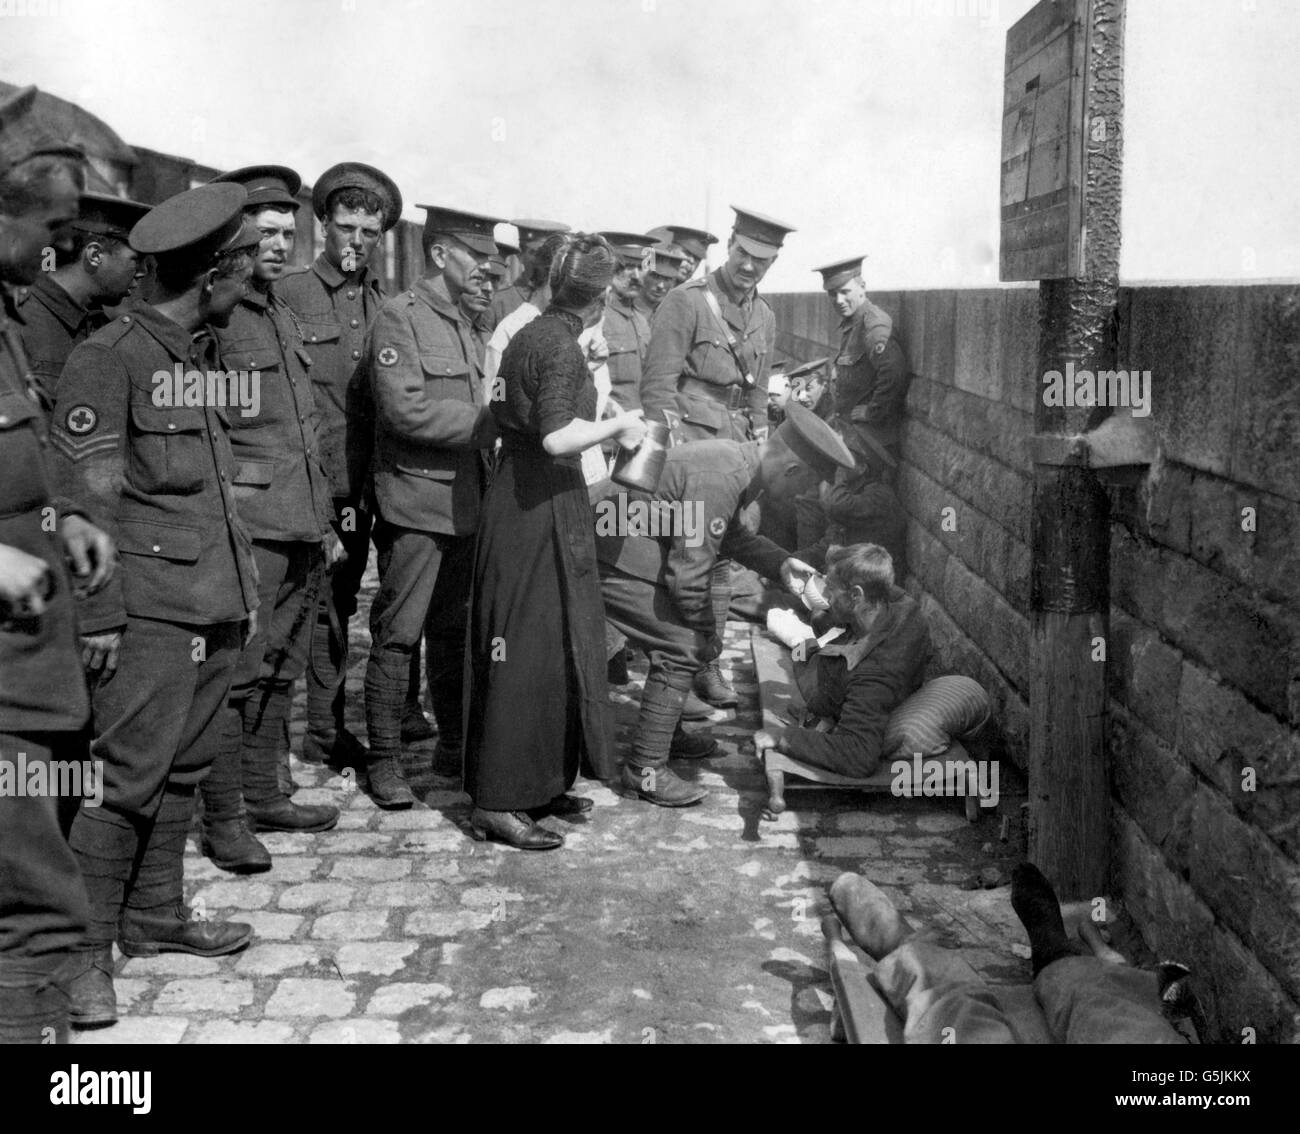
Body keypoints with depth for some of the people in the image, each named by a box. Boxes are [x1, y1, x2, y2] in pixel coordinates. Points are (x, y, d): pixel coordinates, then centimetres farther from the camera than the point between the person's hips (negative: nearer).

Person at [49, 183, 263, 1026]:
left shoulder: (207, 358, 16)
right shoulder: (108, 359, -8)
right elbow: (88, 498, -11)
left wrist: (248, 586, 16)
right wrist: (101, 615, -15)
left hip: (219, 605, 8)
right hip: (151, 607, -8)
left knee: (185, 768, 13)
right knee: (128, 775, -6)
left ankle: (155, 915, 25)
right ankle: (86, 950, 4)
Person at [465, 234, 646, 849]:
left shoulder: (528, 335, 11)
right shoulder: (561, 345, -16)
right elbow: (557, 436, -27)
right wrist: (618, 423, -13)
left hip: (519, 496, 10)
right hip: (540, 507, -9)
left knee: (551, 647, 16)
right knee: (527, 653, -4)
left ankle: (537, 784, 26)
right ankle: (497, 804, 2)